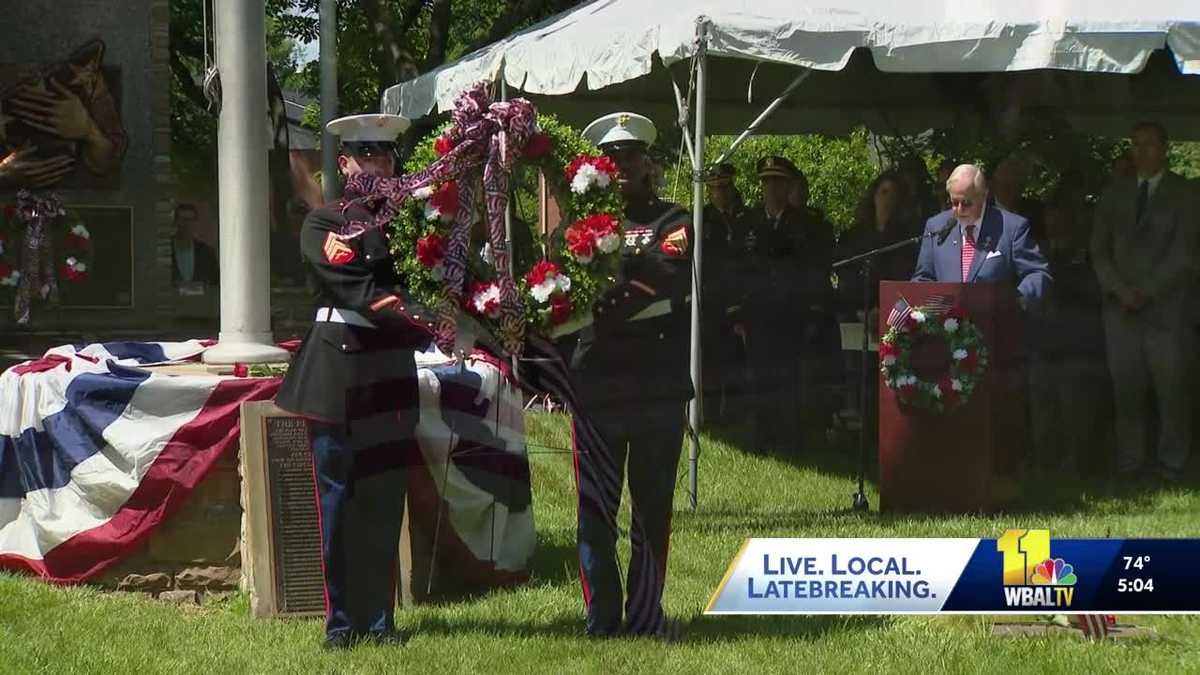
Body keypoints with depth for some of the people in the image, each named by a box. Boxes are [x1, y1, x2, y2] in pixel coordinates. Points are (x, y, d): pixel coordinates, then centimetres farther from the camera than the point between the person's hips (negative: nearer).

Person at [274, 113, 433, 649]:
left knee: (383, 502, 7)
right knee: (339, 499, -1)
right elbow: (359, 290, -15)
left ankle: (378, 619, 12)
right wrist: (421, 320, -27)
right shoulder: (325, 223, -1)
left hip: (391, 375, 4)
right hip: (338, 369, -4)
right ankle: (341, 620, 3)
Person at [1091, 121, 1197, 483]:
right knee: (1126, 388, -1)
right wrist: (1121, 290, -7)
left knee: (1171, 389, -4)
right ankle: (1129, 463, 2)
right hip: (1121, 308, 3)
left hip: (1166, 308, -3)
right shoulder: (1116, 192, 13)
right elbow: (1099, 249, 9)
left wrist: (1146, 292, -11)